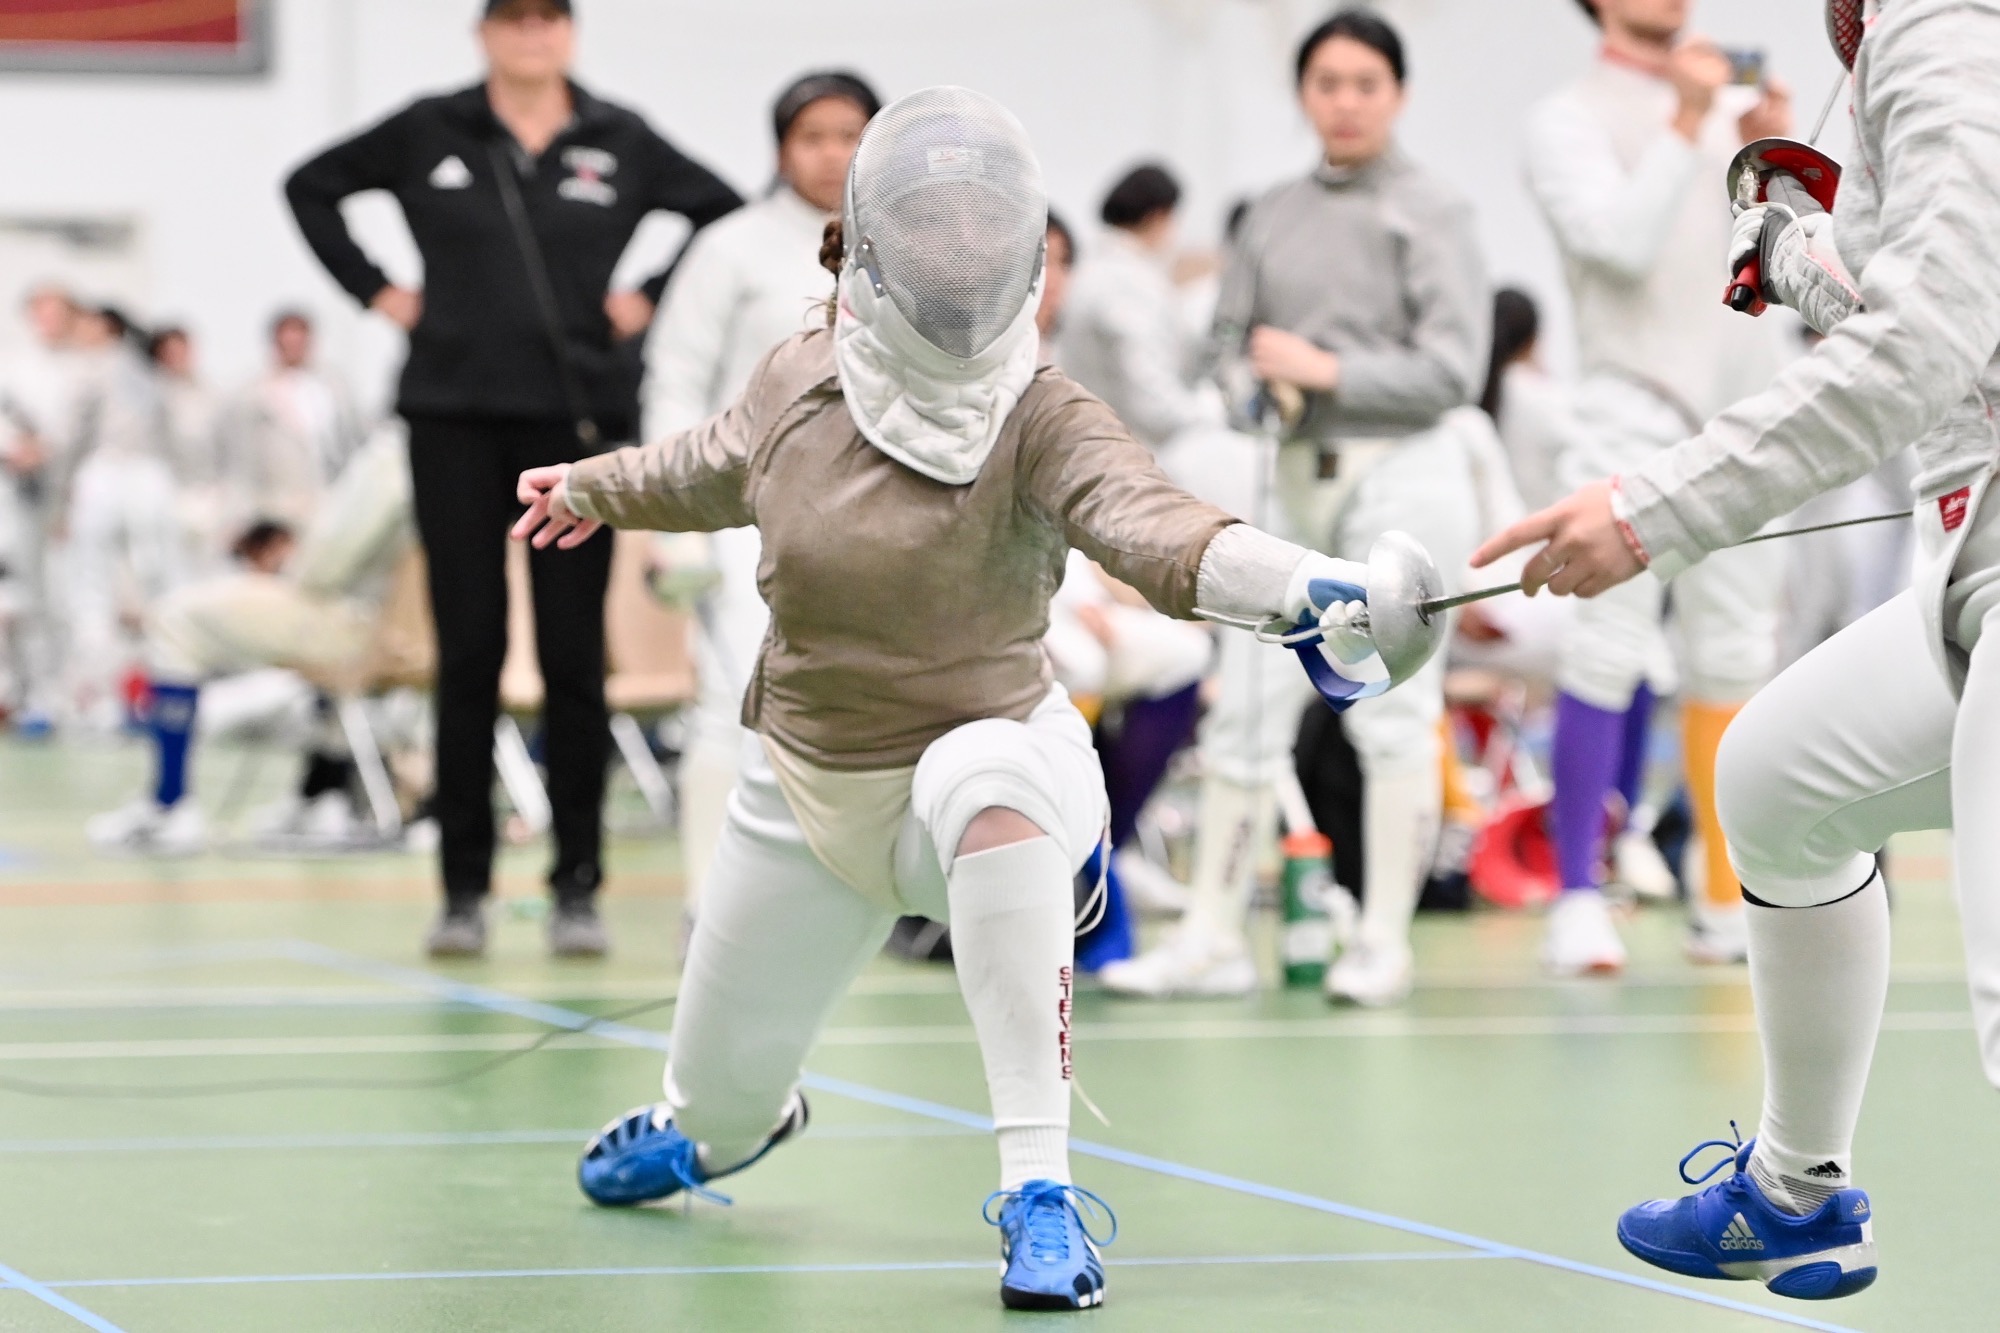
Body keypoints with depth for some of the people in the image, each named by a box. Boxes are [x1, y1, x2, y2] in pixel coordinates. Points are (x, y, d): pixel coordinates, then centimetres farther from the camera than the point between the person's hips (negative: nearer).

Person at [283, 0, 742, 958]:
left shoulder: (620, 143, 4)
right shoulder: (428, 133, 4)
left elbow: (726, 216, 11)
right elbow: (312, 188, 14)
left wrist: (653, 300, 2)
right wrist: (375, 289, 5)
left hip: (579, 417, 0)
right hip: (455, 418, 0)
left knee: (573, 654, 2)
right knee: (469, 653, 1)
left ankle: (578, 887, 8)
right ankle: (464, 888, 7)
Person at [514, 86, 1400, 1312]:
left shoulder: (1044, 417, -23)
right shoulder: (798, 385, -11)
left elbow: (1154, 528, -43)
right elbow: (715, 470, 14)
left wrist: (1303, 582, -64)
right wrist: (589, 488, 33)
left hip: (988, 758, -4)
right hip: (809, 790, 4)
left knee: (989, 791, -42)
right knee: (722, 1107, 15)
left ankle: (1040, 1187, -37)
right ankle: (734, 1122, 58)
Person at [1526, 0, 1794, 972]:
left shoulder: (1738, 106, 15)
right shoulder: (1569, 120, 1)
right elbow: (1622, 242, -14)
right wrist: (1686, 123, -16)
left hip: (1746, 416, 5)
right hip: (1636, 410, -5)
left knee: (1735, 659, 7)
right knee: (1610, 654, -12)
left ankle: (1725, 901, 13)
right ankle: (1578, 901, -9)